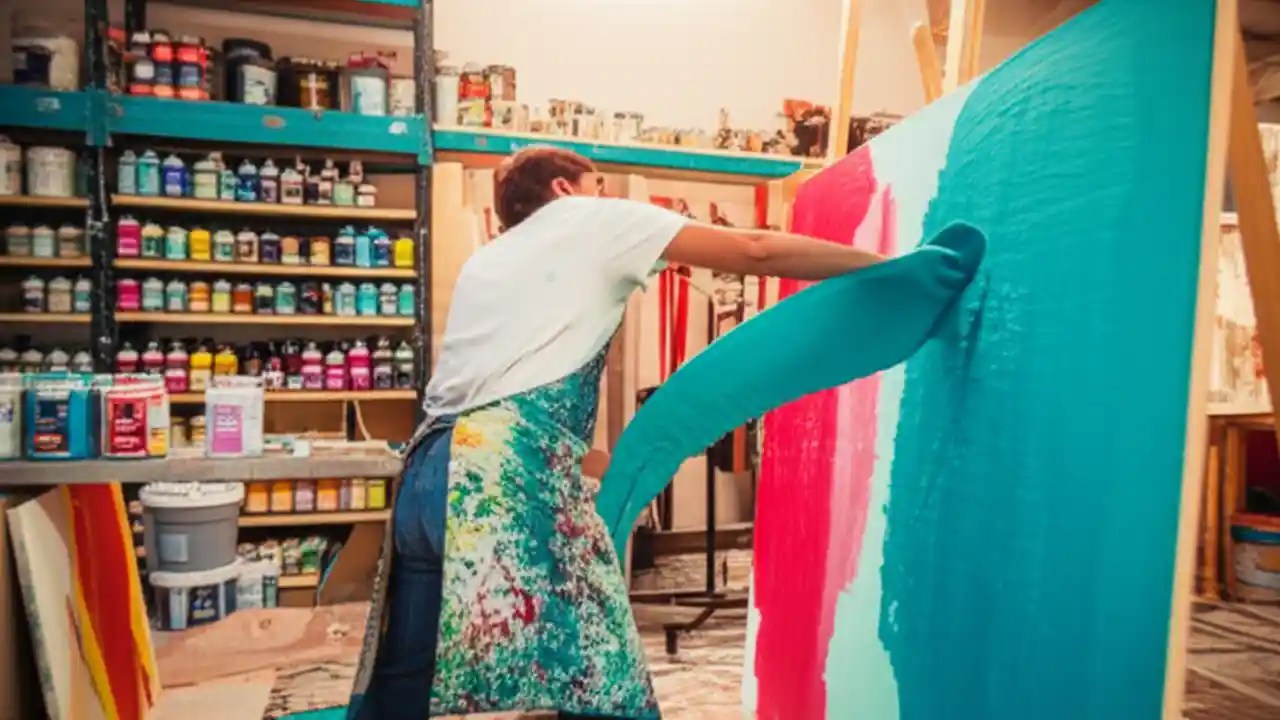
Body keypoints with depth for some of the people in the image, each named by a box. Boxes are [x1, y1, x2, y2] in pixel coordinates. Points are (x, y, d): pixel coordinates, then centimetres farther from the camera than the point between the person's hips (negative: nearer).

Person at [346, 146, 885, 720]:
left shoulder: (485, 262, 30)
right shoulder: (590, 220, 13)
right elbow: (753, 250, 8)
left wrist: (607, 466, 39)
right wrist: (884, 266, 18)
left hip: (430, 473, 8)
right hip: (506, 475, -8)